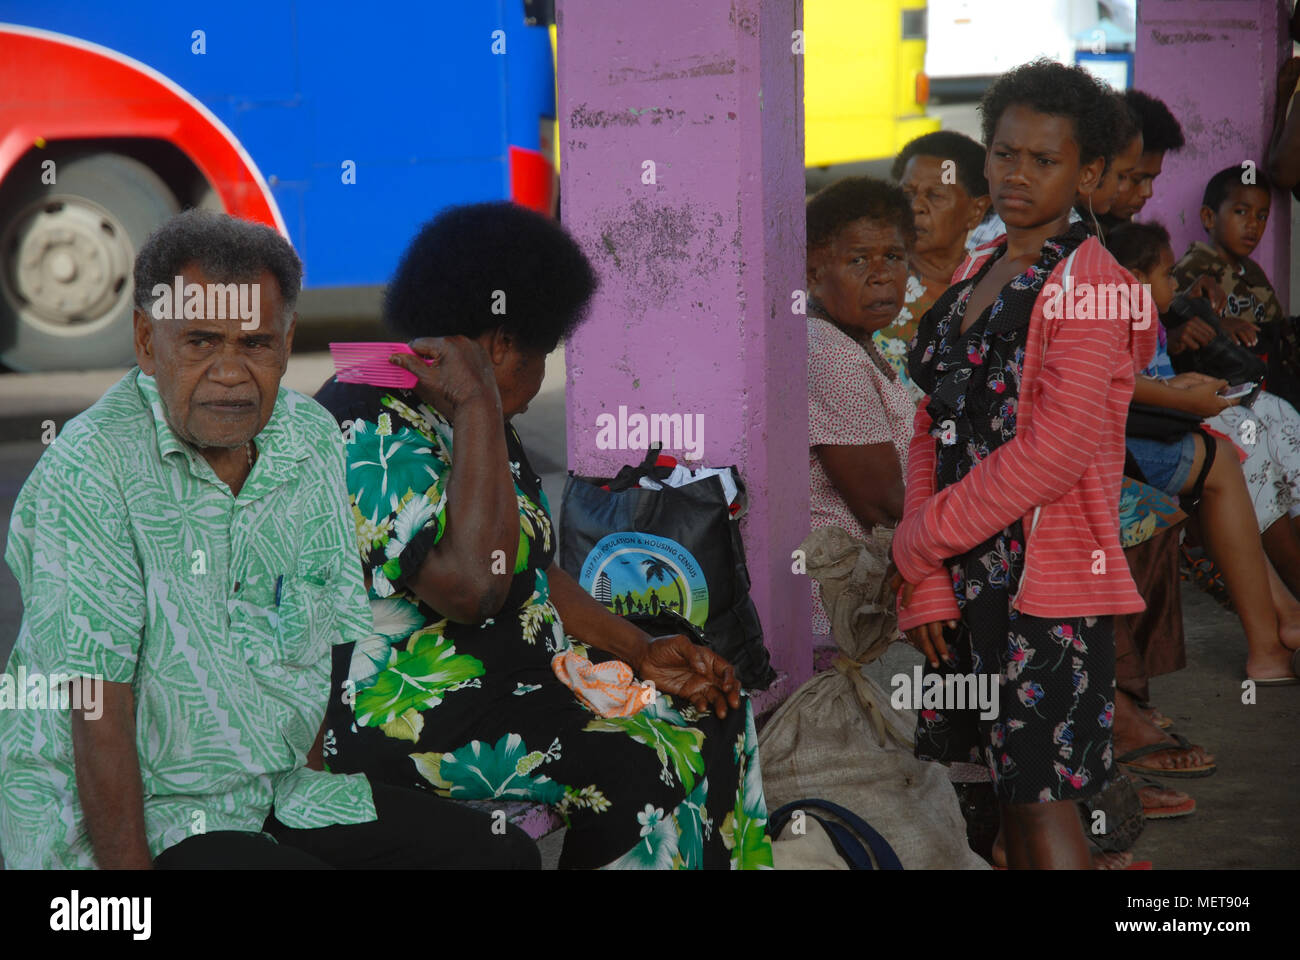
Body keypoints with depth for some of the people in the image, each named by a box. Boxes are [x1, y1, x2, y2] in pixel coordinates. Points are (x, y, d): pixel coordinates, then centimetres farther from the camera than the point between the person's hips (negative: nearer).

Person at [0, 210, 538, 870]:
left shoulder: (314, 438, 4)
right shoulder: (93, 468, -17)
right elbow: (99, 715, -19)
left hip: (285, 794, 7)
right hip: (140, 818, -7)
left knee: (505, 855, -4)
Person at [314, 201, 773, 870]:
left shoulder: (462, 417, 13)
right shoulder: (371, 432, -20)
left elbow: (531, 572, 19)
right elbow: (472, 585, -33)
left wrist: (642, 652, 6)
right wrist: (478, 408, -27)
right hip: (400, 709, -10)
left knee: (714, 716, 0)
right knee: (633, 767, -23)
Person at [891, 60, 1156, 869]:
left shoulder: (1087, 279, -10)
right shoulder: (973, 279, 15)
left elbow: (1058, 448, -19)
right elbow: (932, 433, 12)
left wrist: (920, 541, -10)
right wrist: (925, 583, 1)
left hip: (1048, 581, -7)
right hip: (967, 578, 7)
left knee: (1043, 797, -6)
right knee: (1012, 791, 13)